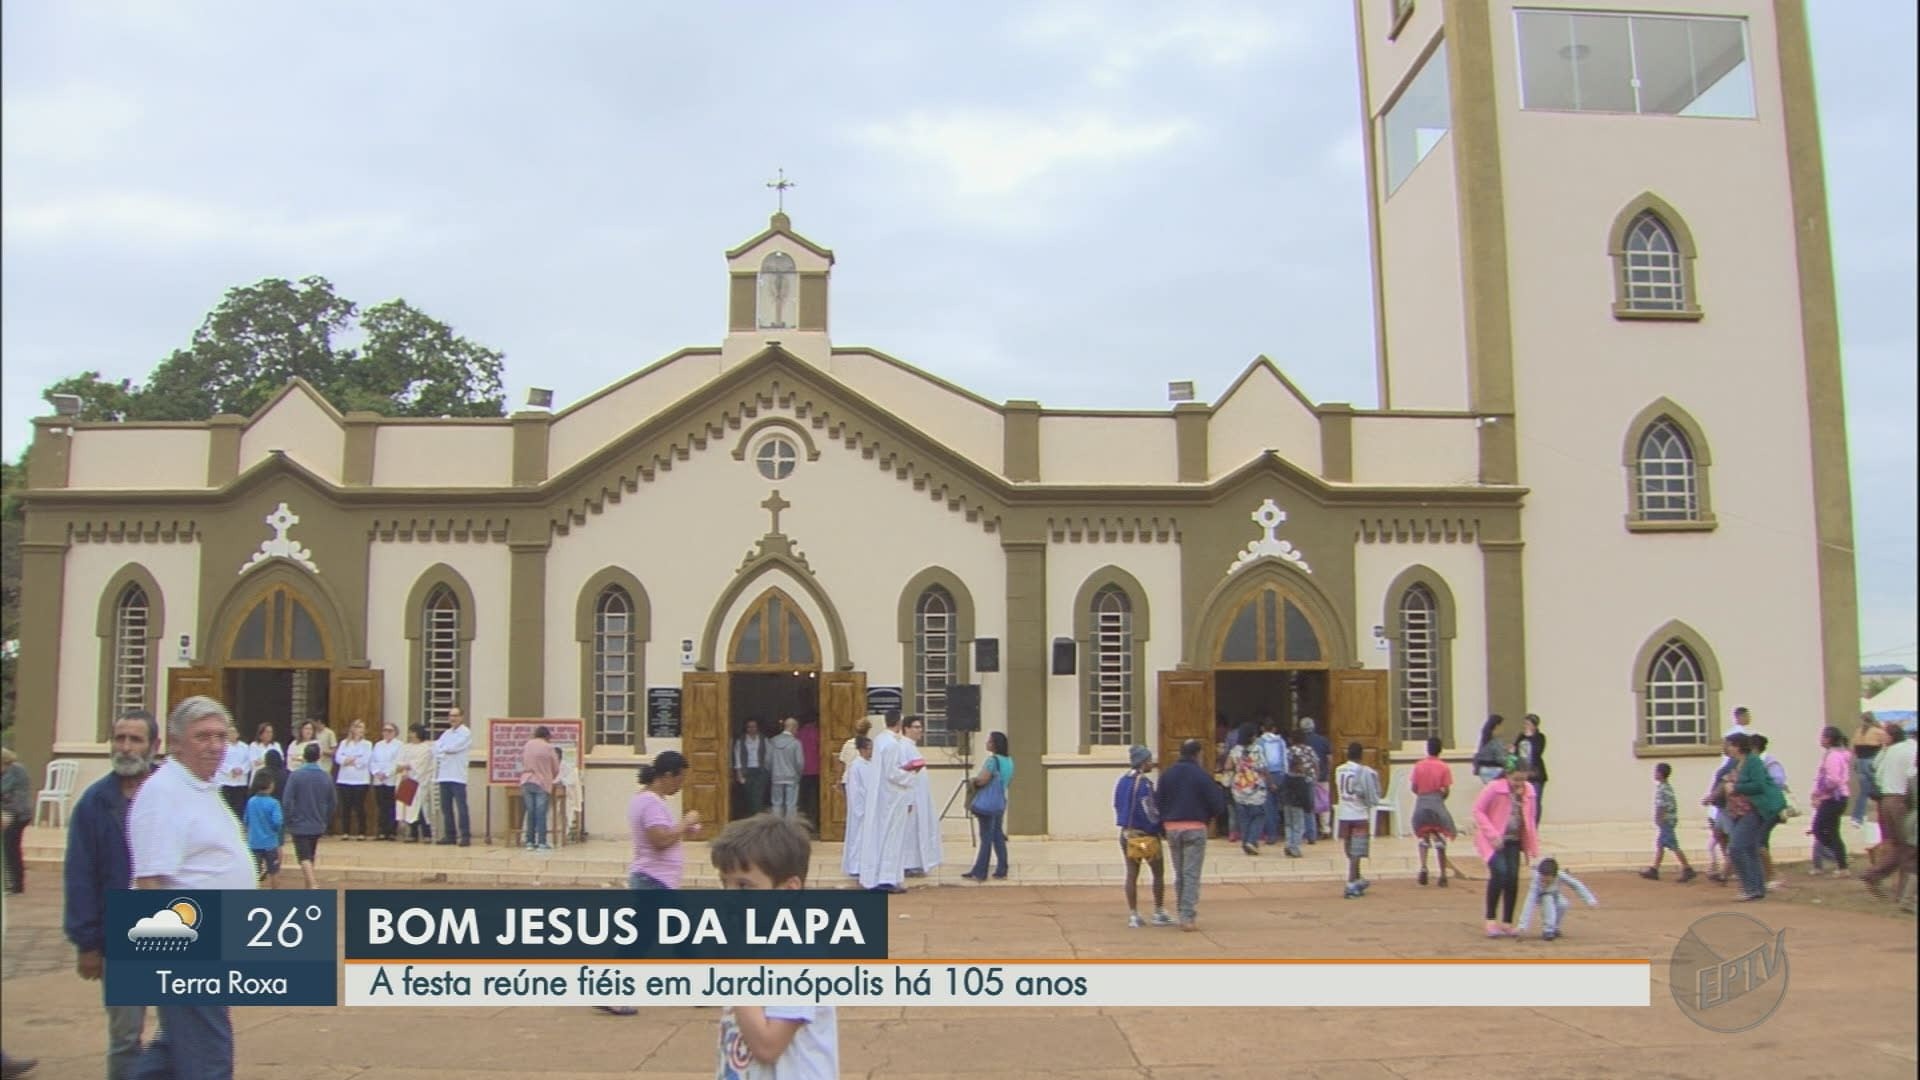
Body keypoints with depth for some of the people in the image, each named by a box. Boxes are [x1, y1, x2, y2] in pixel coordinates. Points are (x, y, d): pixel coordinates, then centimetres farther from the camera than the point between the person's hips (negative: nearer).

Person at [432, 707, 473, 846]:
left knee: (461, 807, -8)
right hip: (444, 775, 7)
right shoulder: (446, 733, 19)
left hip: (458, 776, -7)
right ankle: (450, 835, 15)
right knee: (446, 807, 8)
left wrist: (442, 749, 1)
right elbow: (436, 749, 6)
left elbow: (453, 747, -14)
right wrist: (446, 751, -12)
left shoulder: (466, 733, -2)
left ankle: (465, 836, -7)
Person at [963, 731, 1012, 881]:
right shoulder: (1009, 761, 11)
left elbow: (981, 780, -21)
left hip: (988, 805, -8)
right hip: (1000, 804, 8)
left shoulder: (992, 760, -16)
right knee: (998, 838, 10)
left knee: (986, 838, -4)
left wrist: (973, 780, -1)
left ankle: (979, 872, 1)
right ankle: (1001, 871, 10)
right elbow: (1009, 785, 18)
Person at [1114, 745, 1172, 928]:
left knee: (1132, 874, 8)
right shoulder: (1143, 783, -18)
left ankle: (1133, 915, 8)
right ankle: (1159, 913, 13)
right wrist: (1163, 830, -7)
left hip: (1127, 833, 7)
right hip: (1146, 835, -7)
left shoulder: (1122, 782, 8)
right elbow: (1150, 812, -19)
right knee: (1158, 873, 8)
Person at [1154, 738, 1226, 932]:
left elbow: (1158, 803, 5)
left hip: (1171, 828, 5)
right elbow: (1217, 805, -8)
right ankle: (1189, 918, -7)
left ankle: (1183, 915, 21)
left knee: (1179, 875, 16)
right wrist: (1220, 792, 12)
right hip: (1195, 828, -5)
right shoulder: (1200, 775, -9)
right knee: (1192, 875, -2)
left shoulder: (1167, 774, 5)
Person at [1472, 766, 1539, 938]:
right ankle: (1491, 921, -10)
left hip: (1513, 840, 5)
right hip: (1493, 840, -5)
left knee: (1513, 878, -3)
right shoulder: (1494, 787, -15)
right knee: (1499, 872, -22)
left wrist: (1533, 849, 10)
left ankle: (1507, 923, 12)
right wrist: (1492, 835, -20)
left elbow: (1529, 819, 11)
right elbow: (1478, 810, -12)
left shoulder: (1528, 791, 0)